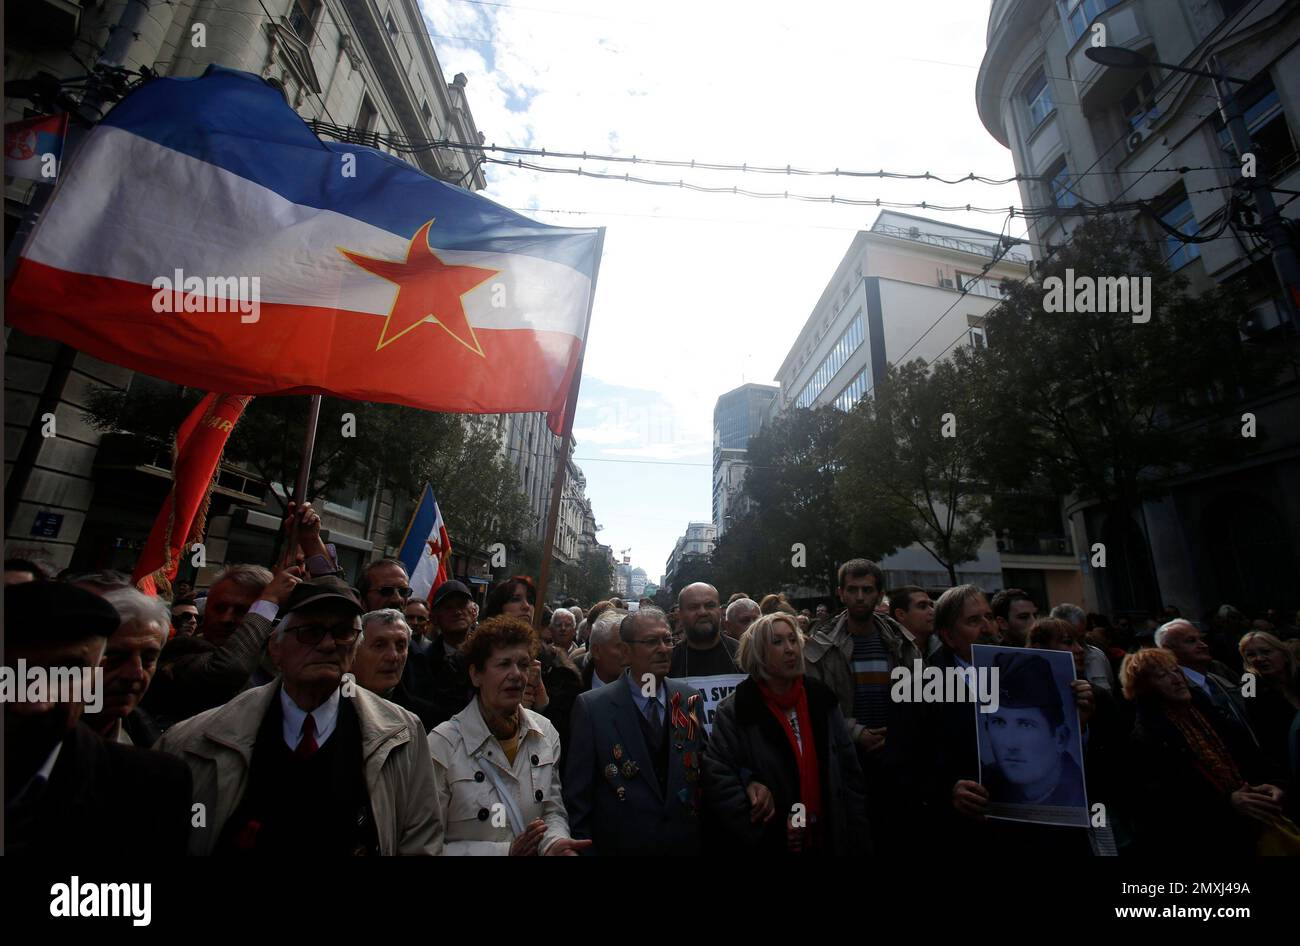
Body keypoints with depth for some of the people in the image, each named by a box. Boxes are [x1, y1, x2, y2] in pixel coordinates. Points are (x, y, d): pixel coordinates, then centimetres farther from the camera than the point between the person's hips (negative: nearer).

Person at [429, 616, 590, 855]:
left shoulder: (545, 731, -10)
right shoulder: (442, 744, -23)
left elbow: (554, 811, -3)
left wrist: (554, 842, -23)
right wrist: (505, 851, -26)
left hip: (537, 849, 4)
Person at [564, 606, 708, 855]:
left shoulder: (691, 699, -4)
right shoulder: (591, 706, -14)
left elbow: (703, 767, 4)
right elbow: (578, 795, -10)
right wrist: (585, 848, -9)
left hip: (686, 844, 3)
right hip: (620, 845, -2)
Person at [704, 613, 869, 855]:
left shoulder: (821, 698, -1)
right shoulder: (735, 711, -13)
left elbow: (849, 771, 4)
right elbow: (717, 776, -17)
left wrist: (858, 836, 3)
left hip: (829, 837, 4)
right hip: (768, 843, -3)